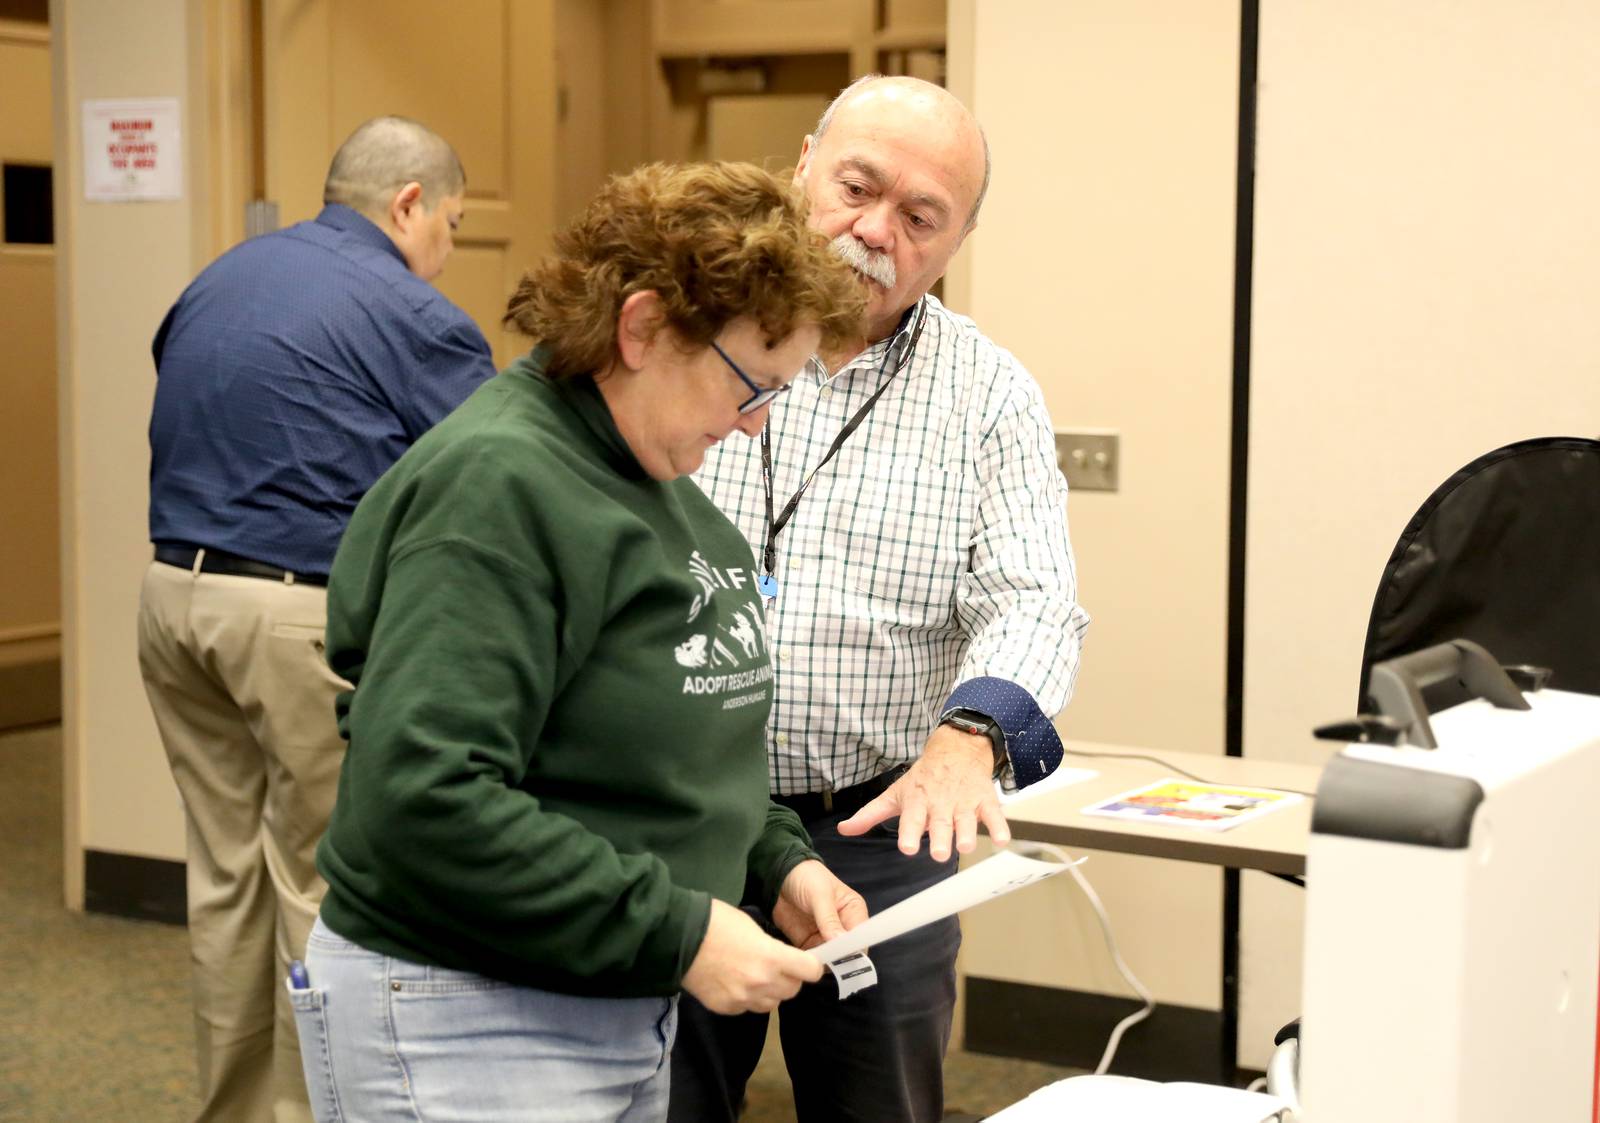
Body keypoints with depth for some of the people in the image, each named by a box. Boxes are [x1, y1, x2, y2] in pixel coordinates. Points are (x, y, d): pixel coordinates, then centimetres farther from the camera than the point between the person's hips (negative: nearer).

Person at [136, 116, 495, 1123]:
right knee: (327, 888, 2)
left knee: (227, 875, 15)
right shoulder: (412, 317, -8)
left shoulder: (216, 282, 16)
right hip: (309, 614, -7)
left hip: (177, 595, 7)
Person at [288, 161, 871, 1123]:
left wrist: (775, 862, 5)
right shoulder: (496, 486, -20)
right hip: (467, 1028, -9)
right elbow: (424, 798, -28)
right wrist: (675, 932, -25)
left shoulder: (657, 483, 10)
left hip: (624, 1015, 9)